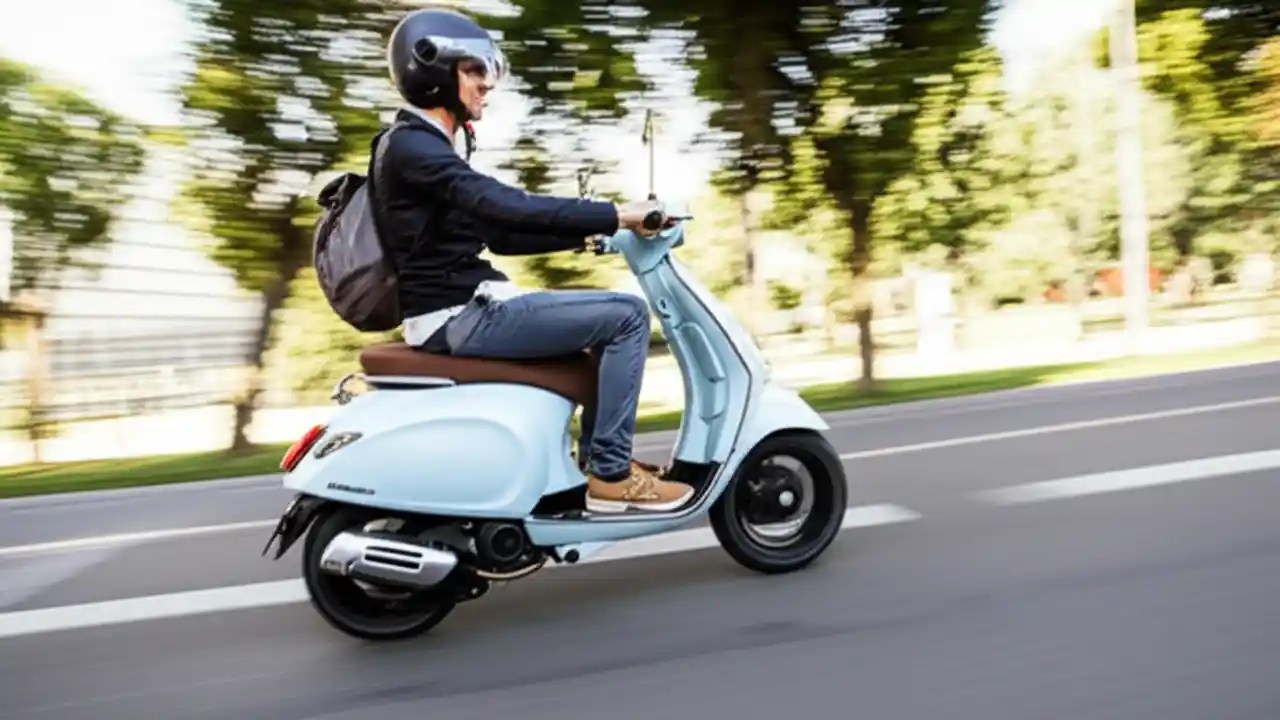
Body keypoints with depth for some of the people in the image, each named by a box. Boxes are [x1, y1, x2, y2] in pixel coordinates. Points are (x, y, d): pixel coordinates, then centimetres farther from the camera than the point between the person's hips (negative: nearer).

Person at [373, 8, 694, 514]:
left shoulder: (427, 147, 19)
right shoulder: (411, 145, -14)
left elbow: (498, 232, 20)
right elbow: (504, 206, -27)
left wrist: (583, 235, 10)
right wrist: (616, 216, -23)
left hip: (467, 308, 10)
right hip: (461, 315, -10)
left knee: (612, 315, 19)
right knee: (627, 315, -13)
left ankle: (599, 455, 19)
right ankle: (610, 472, -7)